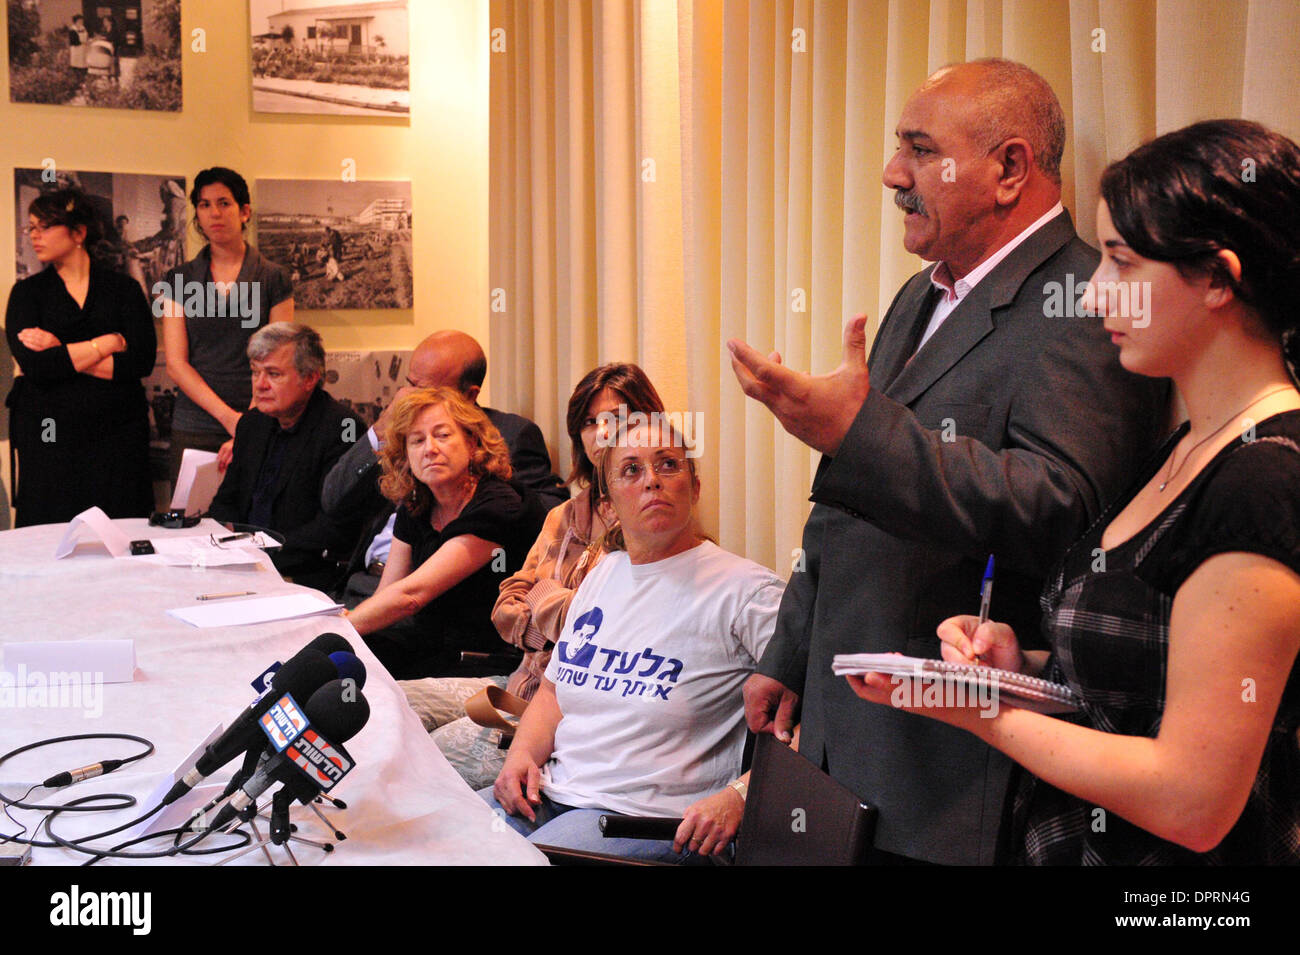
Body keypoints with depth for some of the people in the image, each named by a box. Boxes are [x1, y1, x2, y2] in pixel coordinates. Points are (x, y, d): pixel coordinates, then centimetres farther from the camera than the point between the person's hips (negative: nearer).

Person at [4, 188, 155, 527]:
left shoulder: (123, 289, 8)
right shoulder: (27, 293, 8)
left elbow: (143, 361, -7)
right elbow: (34, 365, -8)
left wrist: (62, 353, -7)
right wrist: (108, 343, -6)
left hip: (118, 435, 0)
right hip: (49, 440, 0)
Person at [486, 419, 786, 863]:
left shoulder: (746, 589, -8)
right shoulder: (602, 575, 15)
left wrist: (739, 797, -25)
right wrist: (523, 754, 4)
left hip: (646, 816, -6)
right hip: (549, 793, 7)